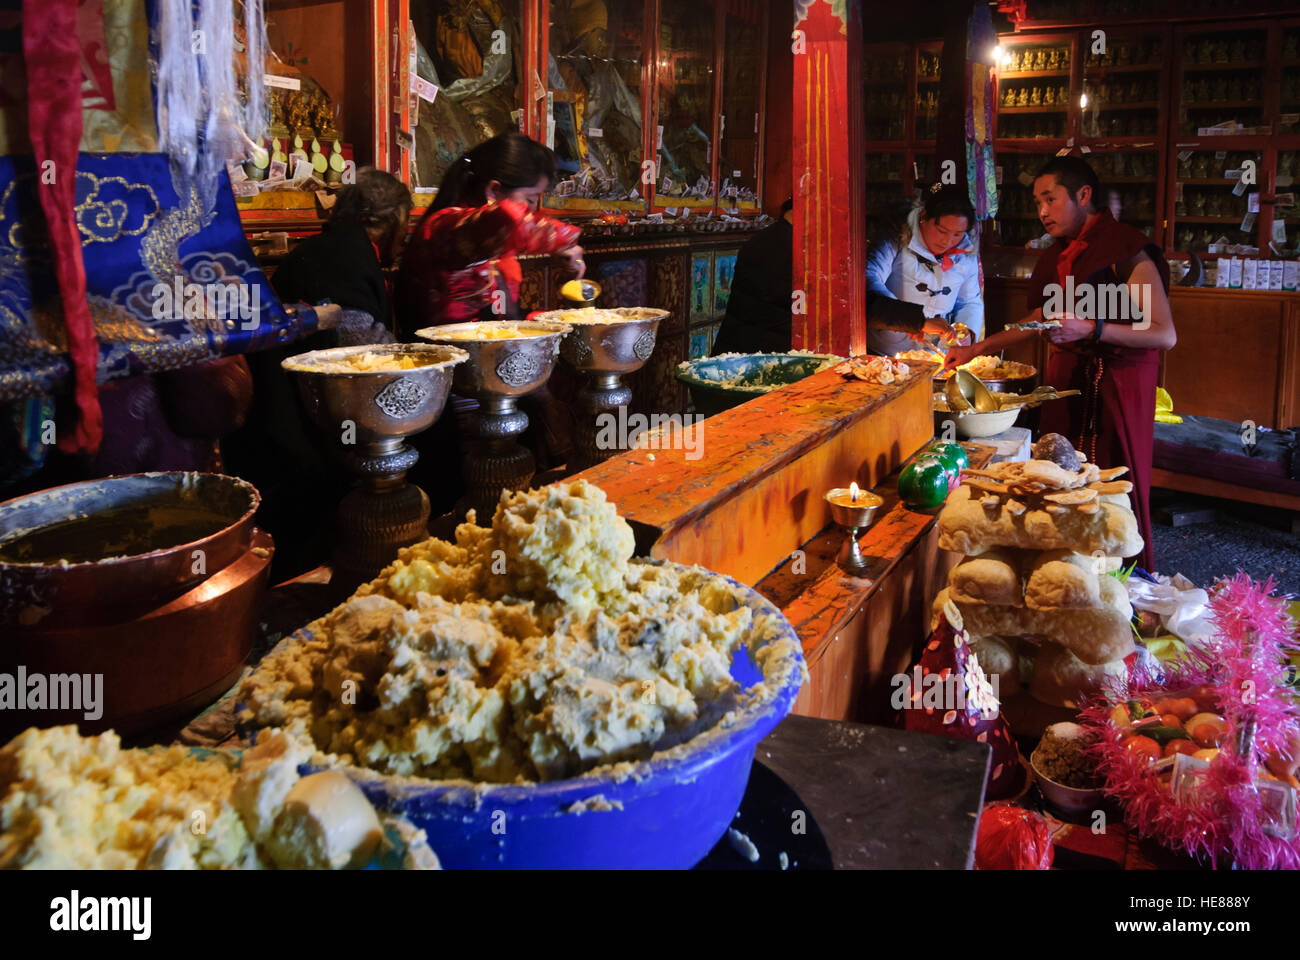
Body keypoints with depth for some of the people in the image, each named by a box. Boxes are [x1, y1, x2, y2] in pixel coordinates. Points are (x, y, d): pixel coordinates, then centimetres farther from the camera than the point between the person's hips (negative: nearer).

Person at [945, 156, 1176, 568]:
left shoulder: (1127, 251, -12)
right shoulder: (1058, 256, 13)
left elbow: (1165, 334, -17)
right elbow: (1040, 320, 26)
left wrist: (1091, 329, -26)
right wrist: (976, 349, 19)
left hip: (1117, 383, -7)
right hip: (1066, 380, 7)